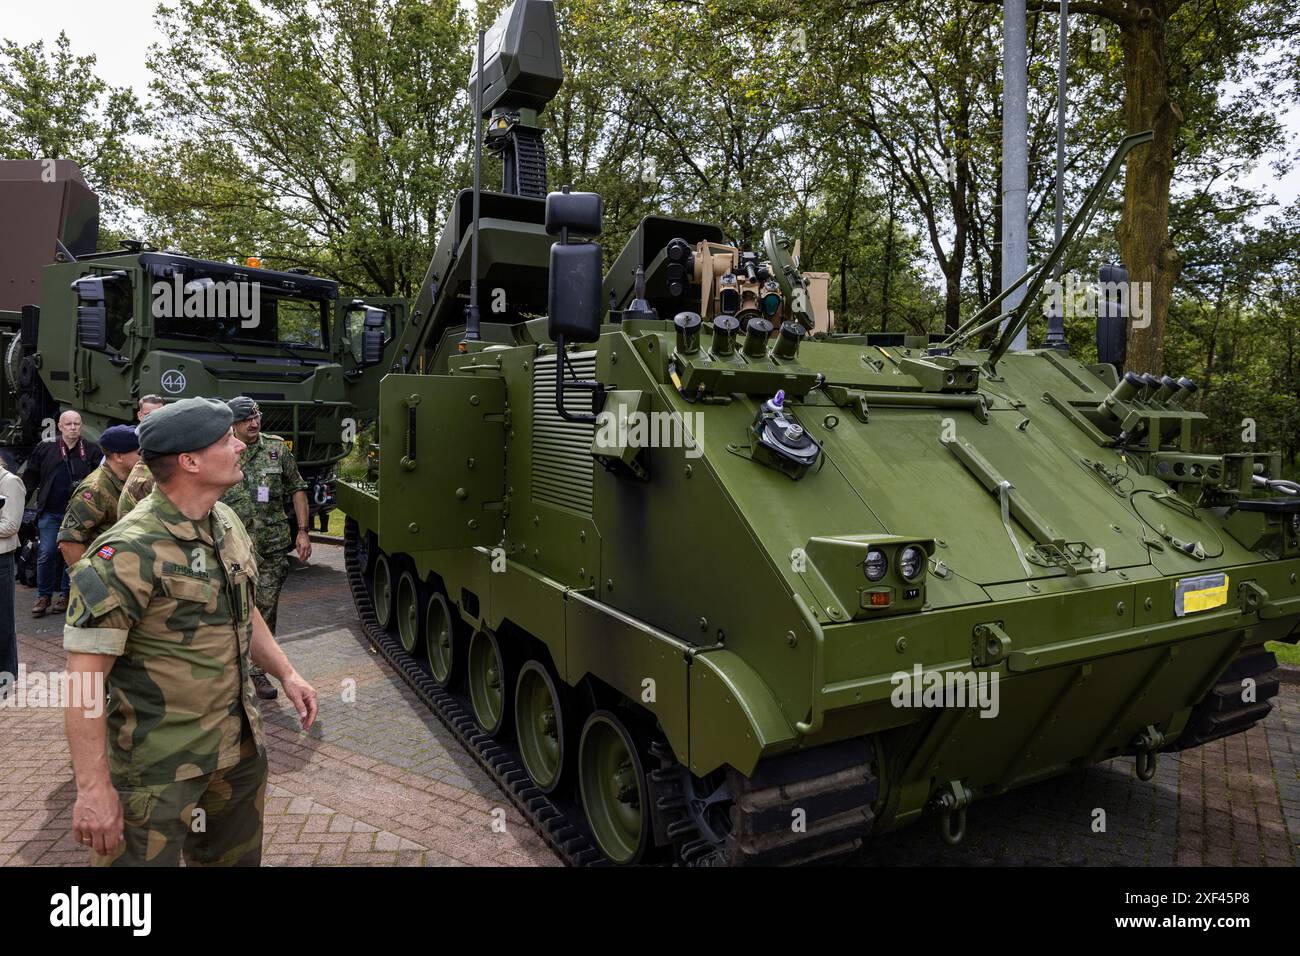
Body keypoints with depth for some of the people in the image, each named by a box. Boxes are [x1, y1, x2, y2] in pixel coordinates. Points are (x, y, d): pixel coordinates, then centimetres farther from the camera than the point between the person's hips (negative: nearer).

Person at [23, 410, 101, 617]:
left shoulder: (91, 450, 1)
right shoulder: (45, 448, 4)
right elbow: (31, 477, 9)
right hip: (50, 511, 1)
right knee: (47, 553, -1)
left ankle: (65, 595, 20)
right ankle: (43, 596, 13)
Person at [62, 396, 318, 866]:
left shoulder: (227, 522, 2)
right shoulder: (129, 553, -24)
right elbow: (85, 678, -22)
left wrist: (286, 672, 12)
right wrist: (93, 787, -23)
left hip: (239, 743, 8)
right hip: (157, 768, -7)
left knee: (237, 856, 23)